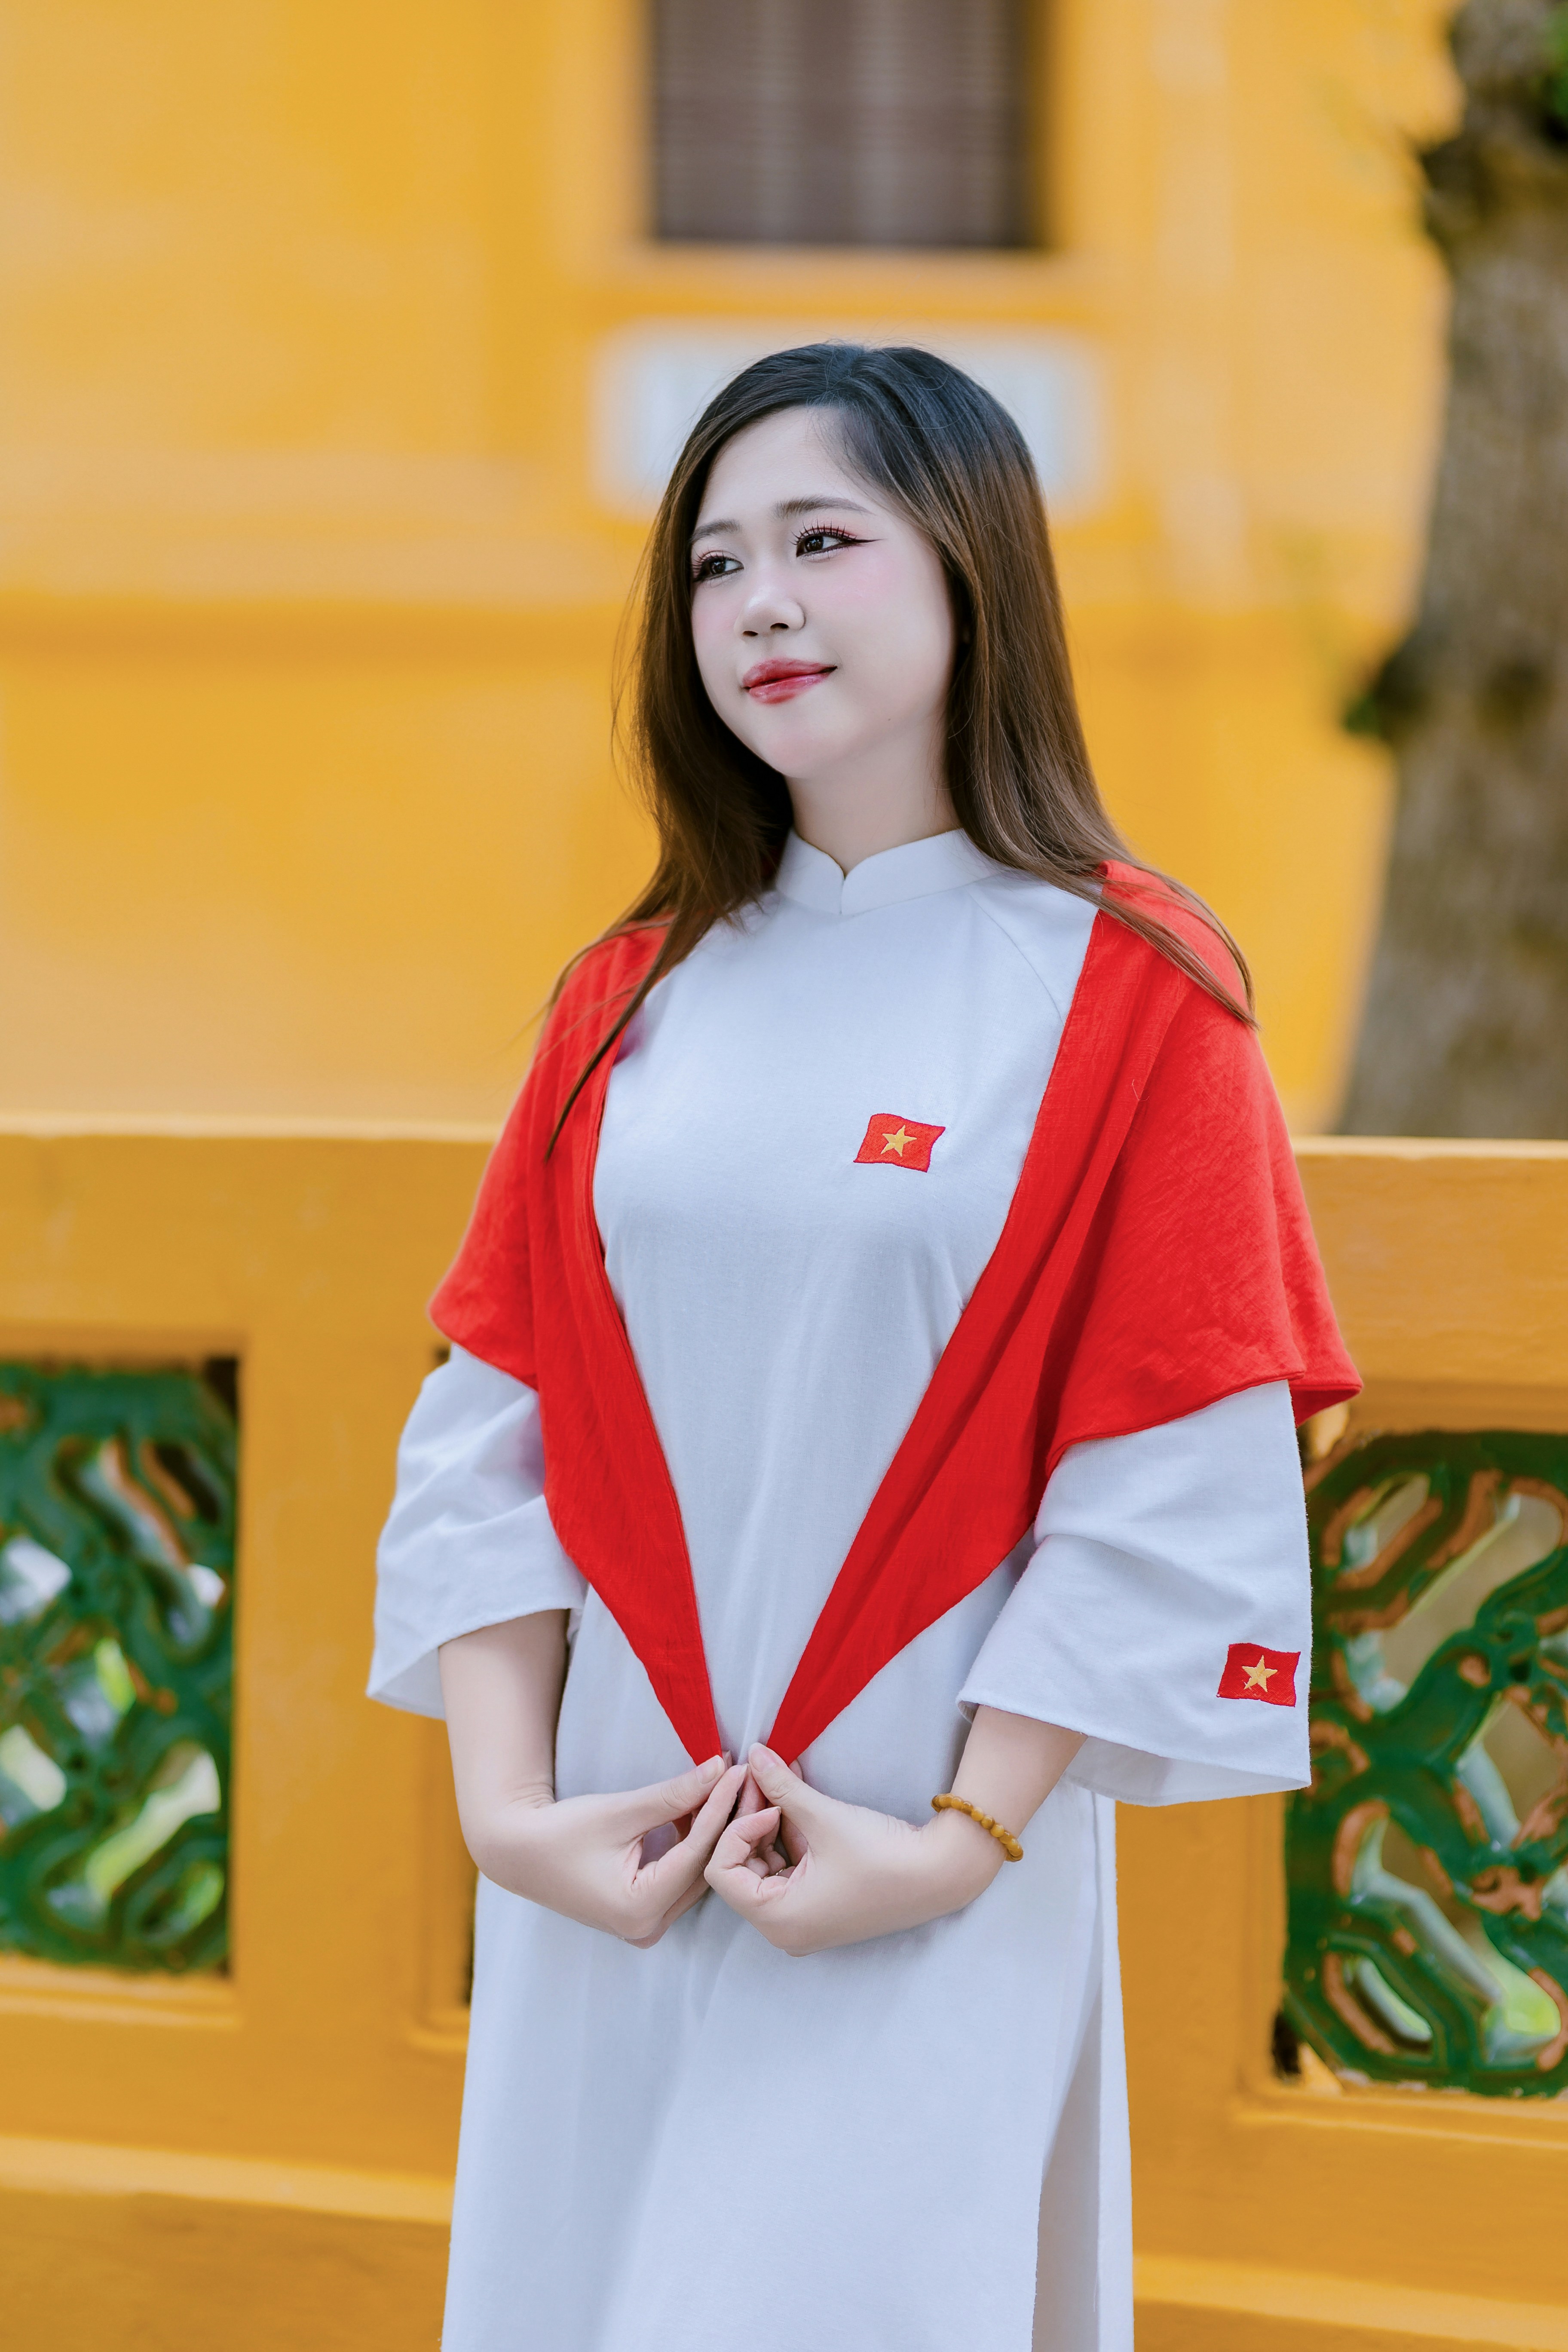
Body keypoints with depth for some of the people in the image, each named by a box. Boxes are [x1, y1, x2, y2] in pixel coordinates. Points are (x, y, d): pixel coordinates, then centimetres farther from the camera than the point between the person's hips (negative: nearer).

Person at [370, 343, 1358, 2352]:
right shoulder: (631, 999, 8)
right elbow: (490, 1423, 6)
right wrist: (505, 1804, -5)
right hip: (607, 1869, 4)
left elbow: (1173, 1491, -9)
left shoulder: (1129, 995, -5)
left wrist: (960, 1842, -14)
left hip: (931, 1903, -4)